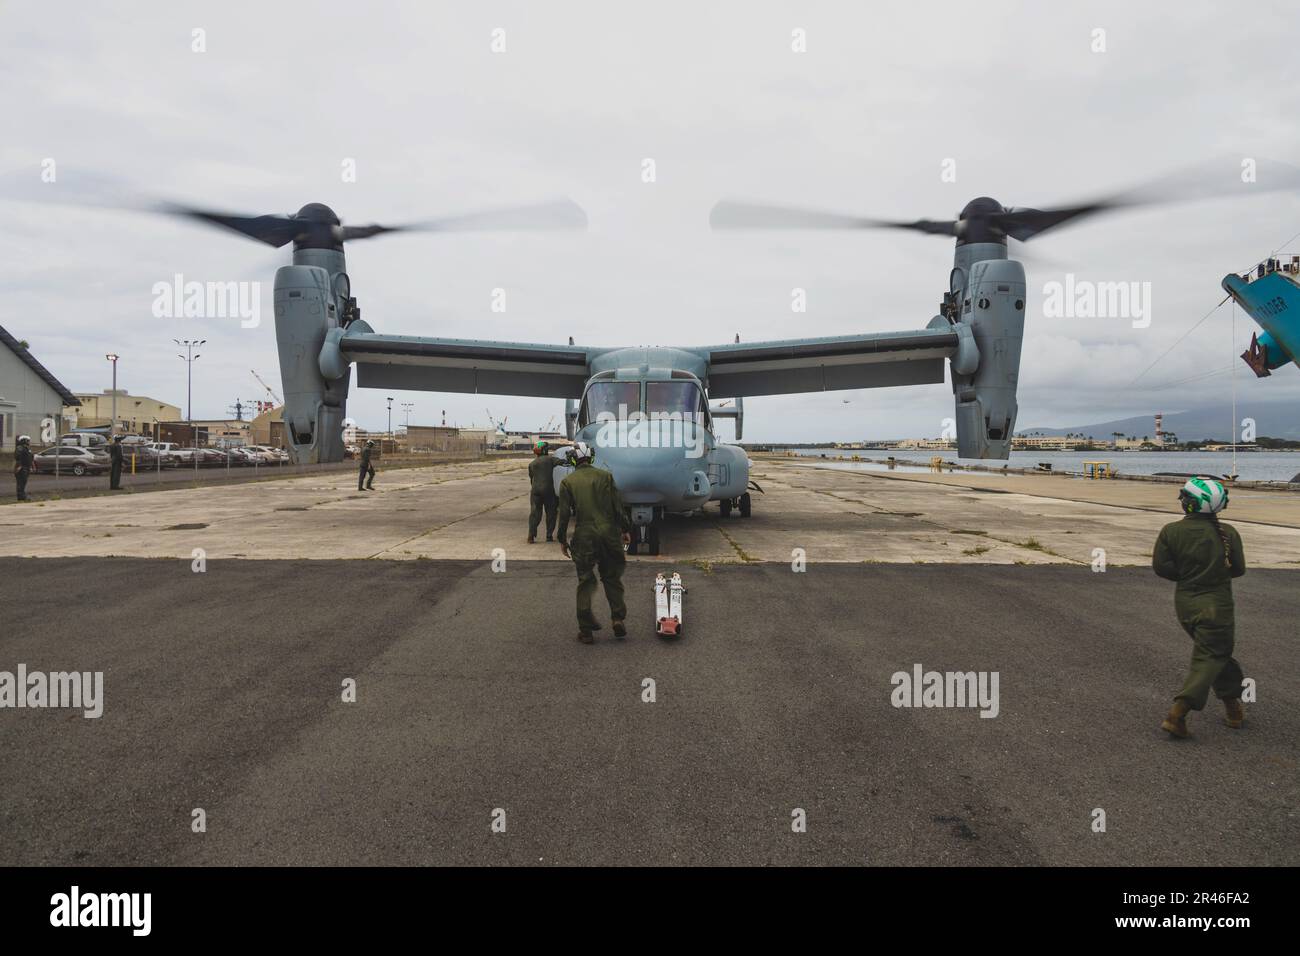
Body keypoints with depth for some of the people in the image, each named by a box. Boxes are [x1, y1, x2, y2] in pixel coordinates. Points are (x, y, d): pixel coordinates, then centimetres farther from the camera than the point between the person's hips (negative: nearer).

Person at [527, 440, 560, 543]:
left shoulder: (531, 464, 12)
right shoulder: (550, 459, 0)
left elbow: (531, 478, 16)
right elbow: (562, 462, -14)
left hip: (535, 491, 3)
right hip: (548, 490, -3)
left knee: (535, 512, 5)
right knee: (550, 512, 7)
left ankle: (531, 535, -5)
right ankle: (549, 535, 6)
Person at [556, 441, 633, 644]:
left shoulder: (567, 482, 1)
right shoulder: (605, 476, 3)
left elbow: (564, 513, -1)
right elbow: (618, 505, 2)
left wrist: (562, 539, 8)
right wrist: (625, 529, 11)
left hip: (583, 536, -1)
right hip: (609, 532, 1)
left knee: (585, 581, 8)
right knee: (612, 577, 15)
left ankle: (586, 629, 10)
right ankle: (618, 618, 8)